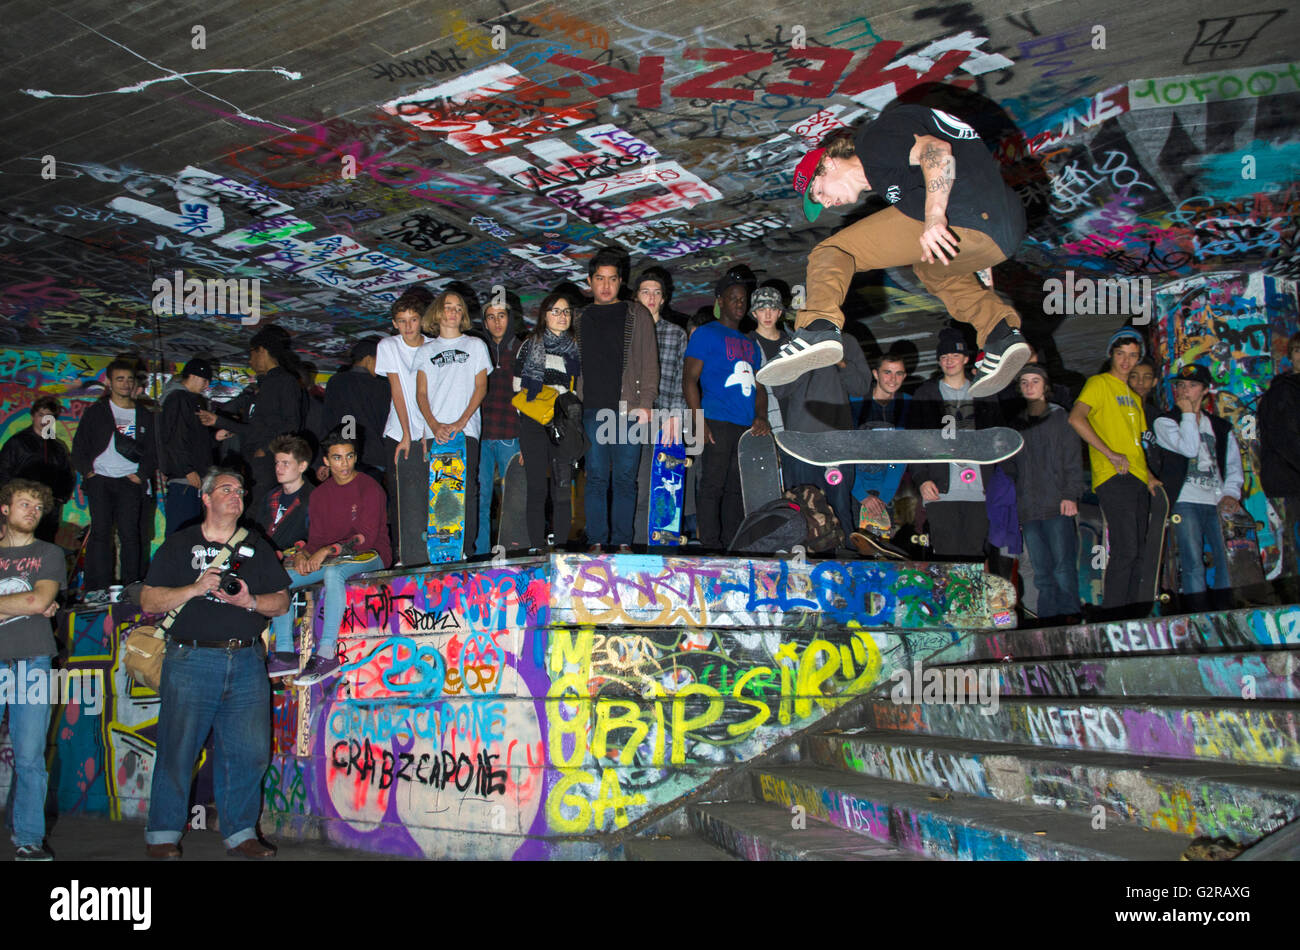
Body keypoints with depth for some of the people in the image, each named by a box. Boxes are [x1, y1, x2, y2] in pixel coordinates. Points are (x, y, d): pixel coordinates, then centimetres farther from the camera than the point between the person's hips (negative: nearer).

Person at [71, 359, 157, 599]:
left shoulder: (144, 416, 13)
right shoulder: (95, 412, 10)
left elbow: (152, 451, 12)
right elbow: (79, 446, 8)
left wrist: (142, 474, -2)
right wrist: (87, 471, -5)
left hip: (130, 481, 1)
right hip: (100, 480, 0)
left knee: (129, 533, -5)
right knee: (100, 532, -6)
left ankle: (132, 586, -2)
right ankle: (98, 588, -6)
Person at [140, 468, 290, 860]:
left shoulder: (257, 547, 16)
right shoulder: (179, 545, 10)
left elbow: (282, 601, 12)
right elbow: (149, 601, 3)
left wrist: (250, 601, -7)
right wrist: (195, 589, -11)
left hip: (246, 663, 2)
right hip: (191, 660, -2)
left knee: (249, 753, -1)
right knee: (177, 750, -2)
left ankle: (239, 833, 10)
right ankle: (162, 835, 11)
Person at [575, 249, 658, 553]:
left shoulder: (637, 314, 8)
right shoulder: (581, 319, 16)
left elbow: (649, 361, 3)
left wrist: (645, 402, -7)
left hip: (628, 409, -2)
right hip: (592, 410, 2)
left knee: (625, 479, -1)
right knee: (596, 477, 0)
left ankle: (623, 541, 5)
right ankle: (596, 541, 3)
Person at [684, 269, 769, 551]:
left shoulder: (750, 342, 23)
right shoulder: (706, 334, 3)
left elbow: (759, 385, 25)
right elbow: (690, 379, -5)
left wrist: (761, 417, 6)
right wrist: (699, 422, -15)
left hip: (747, 426, 7)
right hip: (717, 422, -6)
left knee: (737, 488, 9)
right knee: (712, 485, -7)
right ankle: (710, 547, -5)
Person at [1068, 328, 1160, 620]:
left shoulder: (1133, 395, 25)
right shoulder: (1099, 383, -1)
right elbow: (1076, 419, -18)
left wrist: (1149, 476, 13)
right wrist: (1110, 453, -19)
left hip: (1137, 480, 8)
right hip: (1114, 478, -8)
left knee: (1136, 552, 8)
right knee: (1125, 550, -14)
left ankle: (1133, 617, 14)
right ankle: (1112, 618, -11)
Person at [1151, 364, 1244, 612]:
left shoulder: (1221, 427, 20)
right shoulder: (1164, 421, 8)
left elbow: (1234, 466, 16)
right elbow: (1189, 448, -10)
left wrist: (1231, 494, 0)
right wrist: (1188, 414, -1)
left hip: (1217, 504, 4)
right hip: (1185, 501, -3)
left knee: (1230, 561, -5)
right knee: (1194, 565, -9)